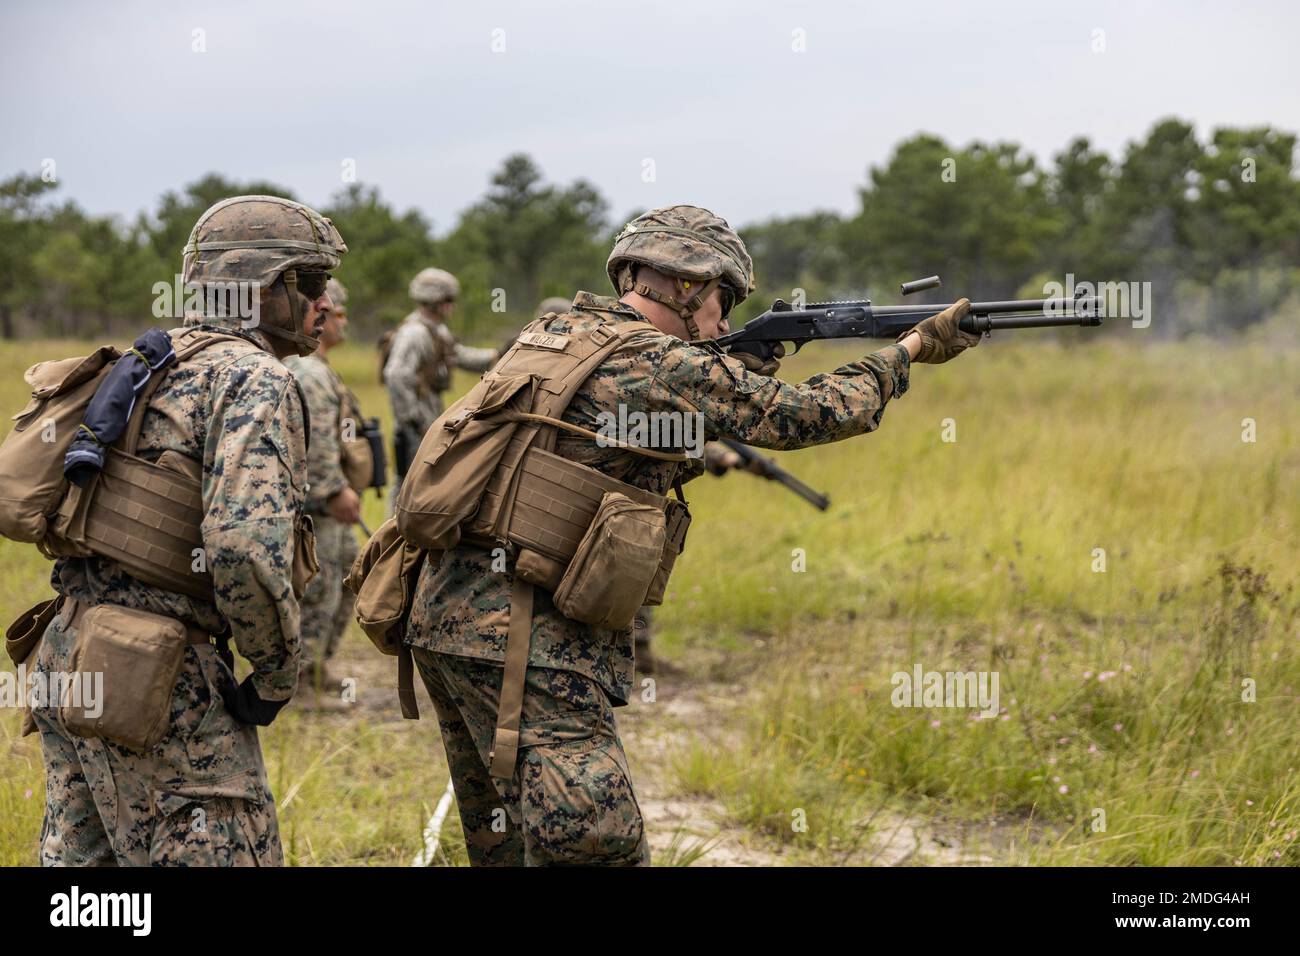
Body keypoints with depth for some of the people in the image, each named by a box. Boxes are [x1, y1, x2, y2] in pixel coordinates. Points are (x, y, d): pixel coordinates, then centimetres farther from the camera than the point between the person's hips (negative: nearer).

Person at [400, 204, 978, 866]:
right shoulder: (668, 366, -7)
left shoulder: (547, 336, 17)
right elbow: (815, 414, 3)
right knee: (598, 850, -11)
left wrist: (732, 385, 20)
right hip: (524, 644, -9)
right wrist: (915, 347, 17)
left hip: (447, 614, 9)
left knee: (506, 845, 18)